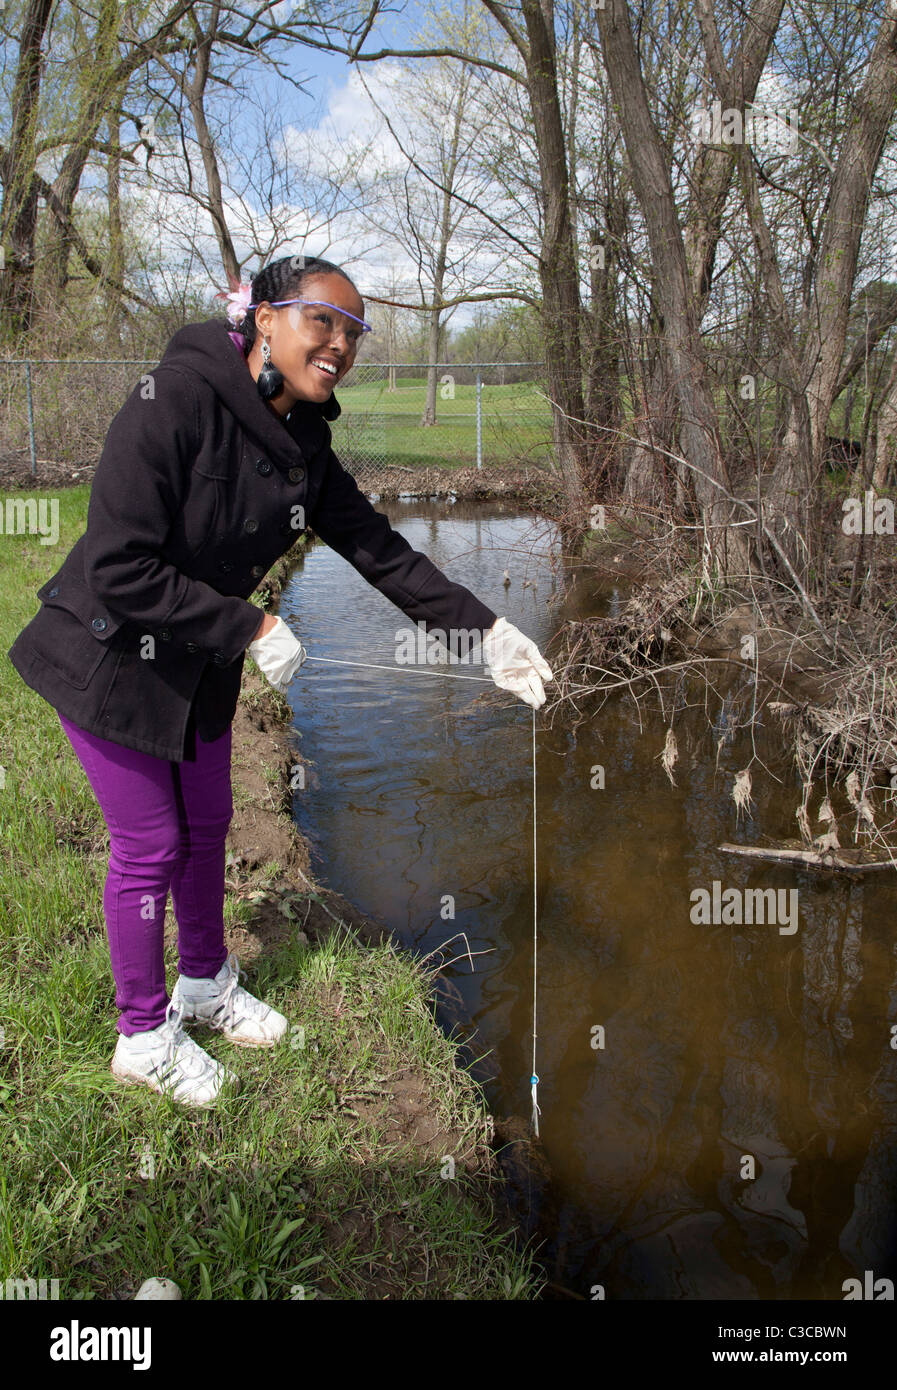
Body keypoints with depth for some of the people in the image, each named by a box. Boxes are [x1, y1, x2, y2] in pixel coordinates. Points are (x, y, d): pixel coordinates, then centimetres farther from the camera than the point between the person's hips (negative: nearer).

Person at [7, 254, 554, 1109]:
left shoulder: (304, 441, -4)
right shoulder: (174, 399, -27)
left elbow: (377, 547, 0)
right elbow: (119, 570, -29)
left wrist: (483, 630, -5)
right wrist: (251, 628, -25)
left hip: (199, 667, 7)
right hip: (110, 660, -7)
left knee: (207, 823, 19)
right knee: (150, 845, 3)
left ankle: (206, 983, 44)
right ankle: (145, 1037, 26)